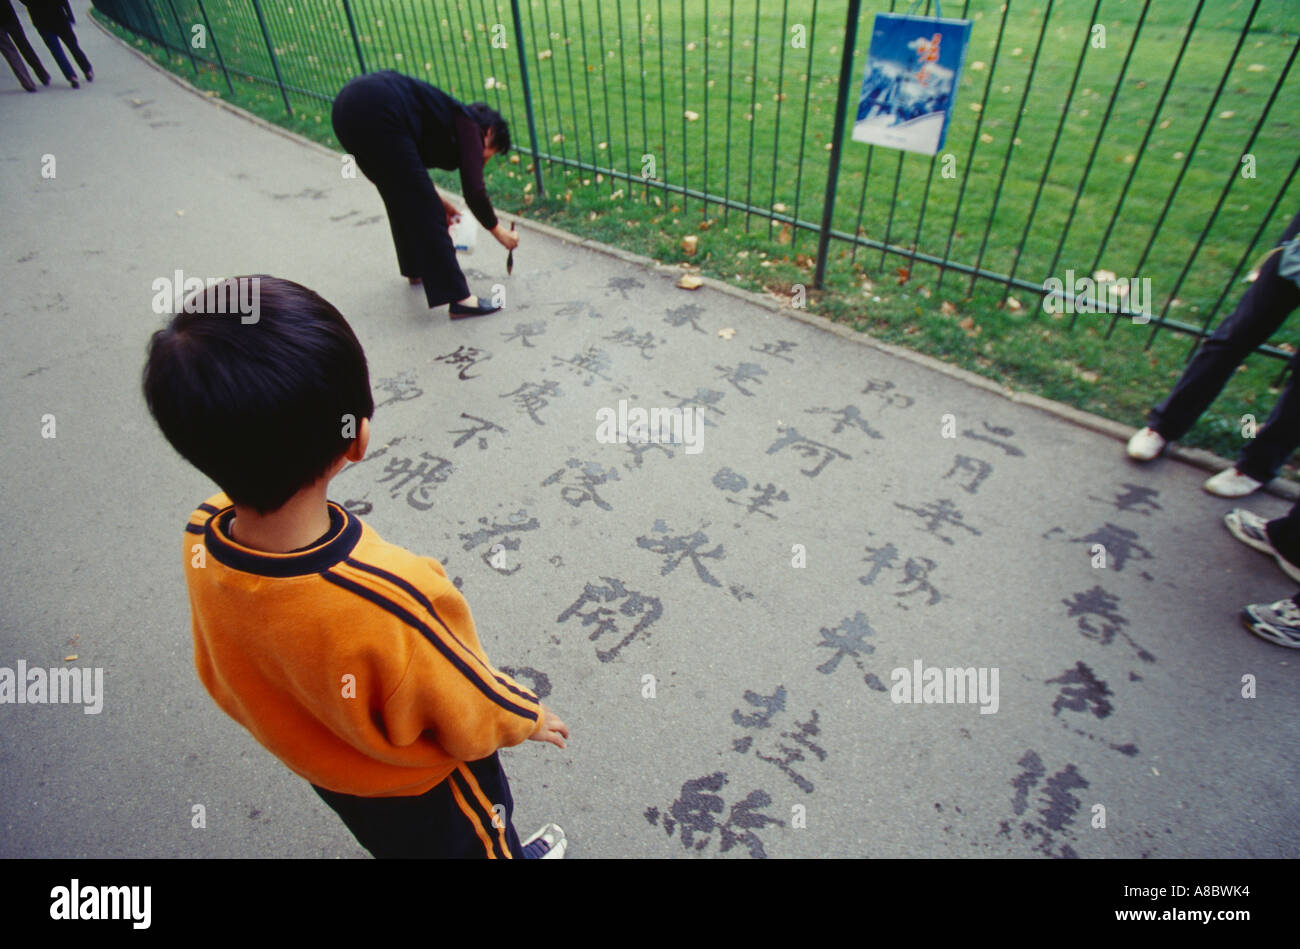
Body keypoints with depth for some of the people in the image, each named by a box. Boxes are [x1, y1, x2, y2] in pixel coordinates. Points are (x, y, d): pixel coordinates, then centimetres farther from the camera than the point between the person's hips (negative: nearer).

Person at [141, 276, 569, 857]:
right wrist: (528, 717, -6)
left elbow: (224, 679, -6)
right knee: (477, 842, 30)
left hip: (321, 769, 6)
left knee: (395, 845, 37)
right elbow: (472, 717, -27)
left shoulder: (202, 538, -26)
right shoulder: (388, 602, -48)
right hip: (422, 786, -6)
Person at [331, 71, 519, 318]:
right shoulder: (470, 126, 6)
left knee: (402, 199, 25)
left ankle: (416, 269, 40)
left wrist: (437, 201, 38)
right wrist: (498, 230, 9)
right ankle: (459, 299, -7)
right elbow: (474, 191, -4)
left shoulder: (452, 119, 28)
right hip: (376, 112, -9)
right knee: (425, 211, -6)